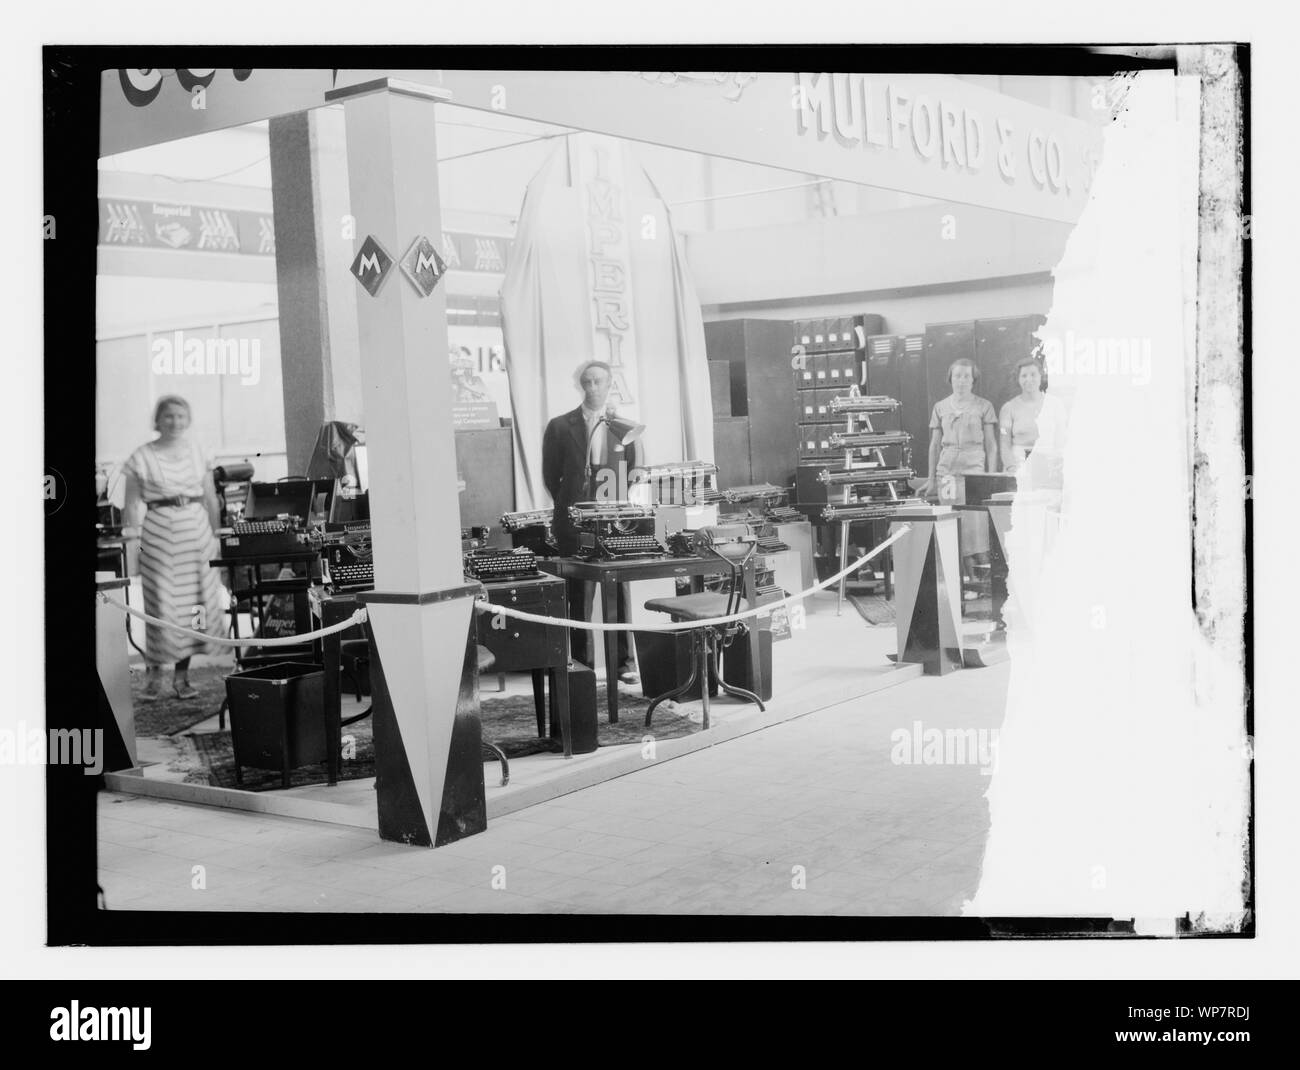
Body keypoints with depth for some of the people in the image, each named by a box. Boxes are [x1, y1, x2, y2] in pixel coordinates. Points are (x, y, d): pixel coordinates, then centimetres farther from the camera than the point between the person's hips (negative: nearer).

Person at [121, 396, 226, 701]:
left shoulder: (197, 452, 10)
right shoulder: (141, 458, 0)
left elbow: (211, 500, 14)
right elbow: (133, 505, -2)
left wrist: (216, 536, 12)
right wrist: (133, 542, -9)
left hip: (196, 533, 4)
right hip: (158, 536, -3)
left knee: (195, 604, 3)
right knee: (161, 607, -5)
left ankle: (182, 675, 13)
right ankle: (153, 673, 10)